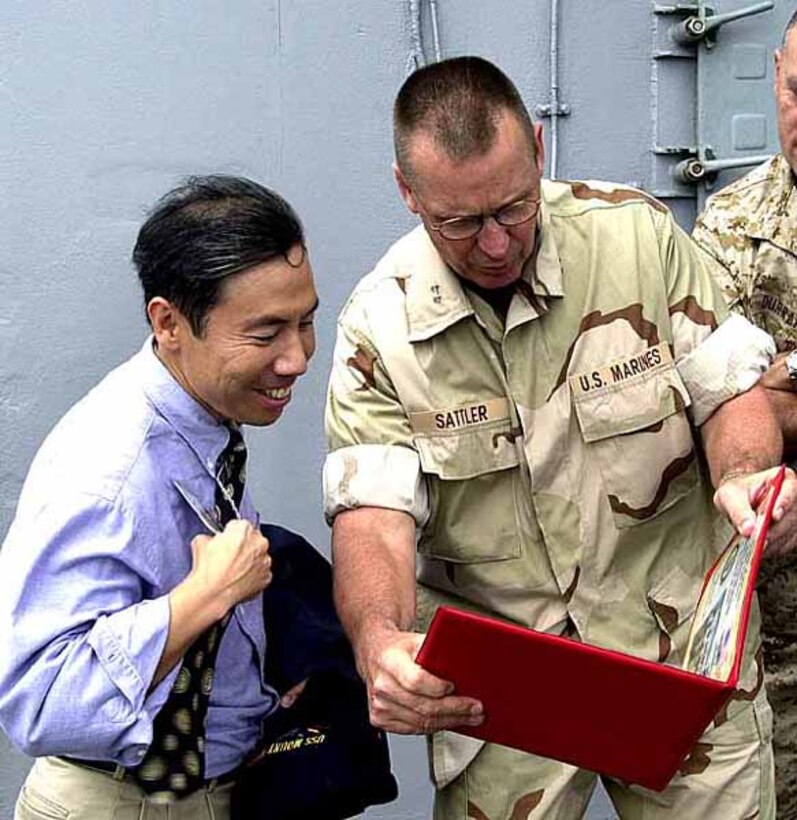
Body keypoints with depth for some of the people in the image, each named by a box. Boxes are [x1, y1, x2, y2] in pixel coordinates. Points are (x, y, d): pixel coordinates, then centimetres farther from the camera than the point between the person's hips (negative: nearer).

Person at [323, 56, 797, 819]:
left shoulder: (637, 233, -8)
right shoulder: (379, 325, -10)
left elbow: (730, 389, 0)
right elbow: (373, 513, -15)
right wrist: (379, 644, -35)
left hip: (680, 651, 1)